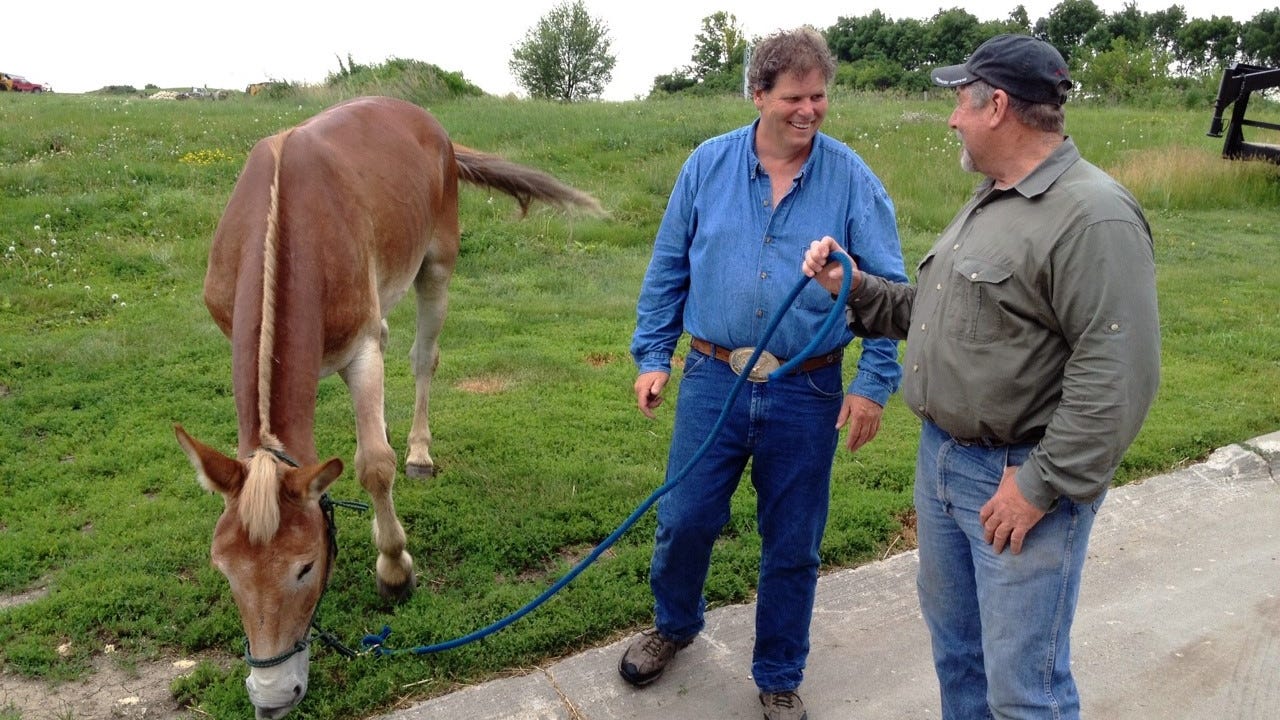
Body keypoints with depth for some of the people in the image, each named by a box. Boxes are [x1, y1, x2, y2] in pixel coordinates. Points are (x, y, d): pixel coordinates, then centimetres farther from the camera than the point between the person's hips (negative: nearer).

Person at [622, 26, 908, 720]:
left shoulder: (853, 179, -4)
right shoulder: (707, 165, 1)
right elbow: (667, 267, 6)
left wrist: (873, 384, -9)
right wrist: (652, 356, 4)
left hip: (807, 395, -1)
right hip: (712, 381, 1)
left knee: (792, 546, 12)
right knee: (683, 521, 11)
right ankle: (674, 625, 43)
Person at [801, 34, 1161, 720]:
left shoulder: (1094, 216, -19)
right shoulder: (987, 201, 12)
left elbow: (1119, 375, -24)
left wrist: (1041, 485, -22)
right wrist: (856, 288, 7)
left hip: (1023, 478, -9)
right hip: (941, 457, 9)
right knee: (952, 638, 25)